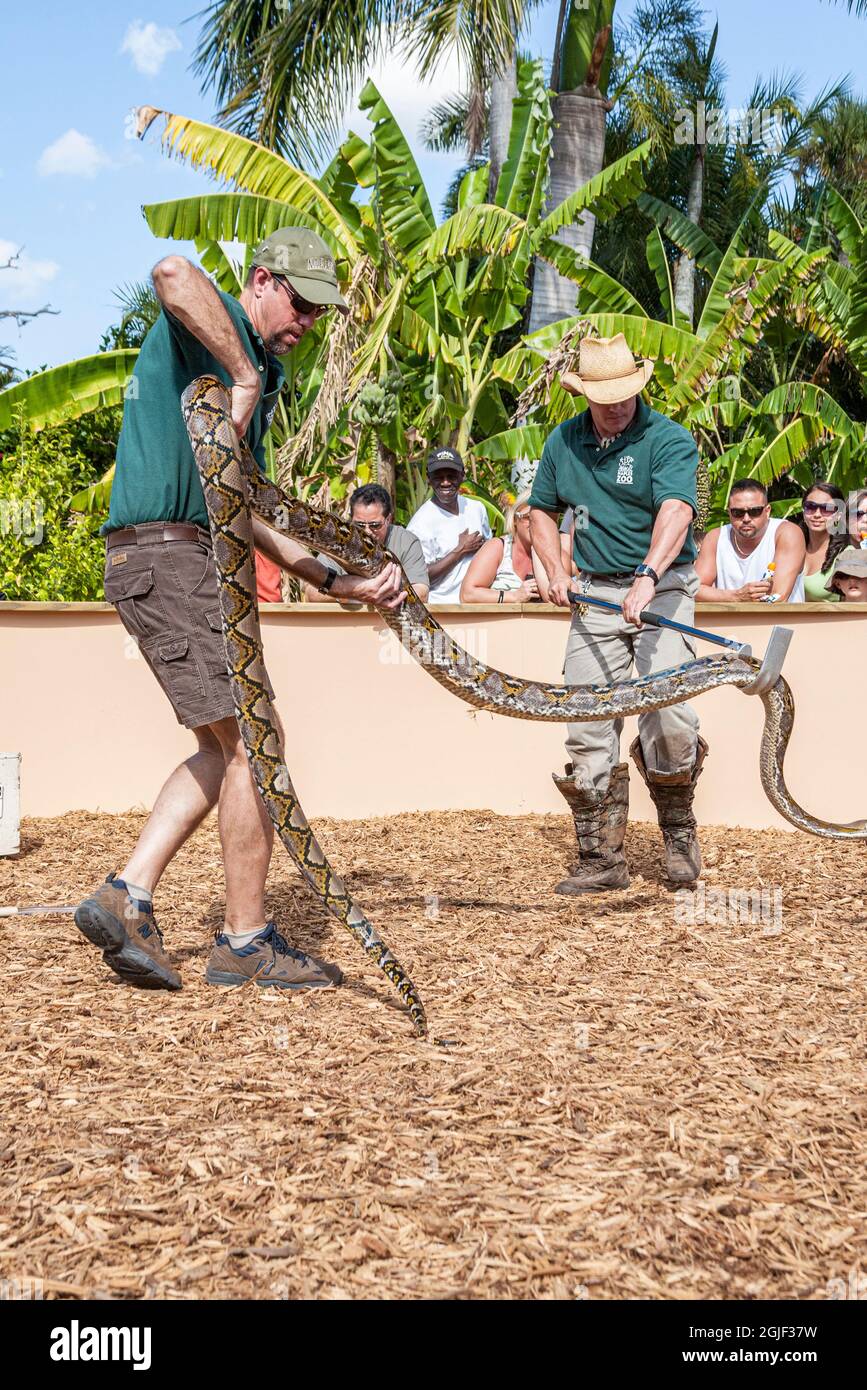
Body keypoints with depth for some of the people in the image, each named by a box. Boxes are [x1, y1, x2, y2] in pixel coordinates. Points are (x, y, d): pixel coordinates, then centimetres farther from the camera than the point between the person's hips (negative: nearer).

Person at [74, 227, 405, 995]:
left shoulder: (262, 372, 24)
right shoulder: (208, 321, -3)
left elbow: (247, 513, 22)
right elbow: (173, 272, -30)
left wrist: (340, 581, 16)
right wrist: (245, 378, -22)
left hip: (194, 558, 10)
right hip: (165, 551, -10)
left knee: (225, 746, 13)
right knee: (255, 737, -8)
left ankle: (126, 897, 11)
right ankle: (246, 940, 1)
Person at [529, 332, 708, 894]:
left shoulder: (670, 439, -11)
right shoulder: (563, 441, 6)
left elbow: (675, 512, -27)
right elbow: (541, 511, 21)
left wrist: (647, 576, -44)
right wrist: (556, 572, 5)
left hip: (662, 588, -4)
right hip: (595, 594, 5)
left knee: (669, 711, -20)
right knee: (587, 726, 1)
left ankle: (678, 827, 8)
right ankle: (601, 860, 12)